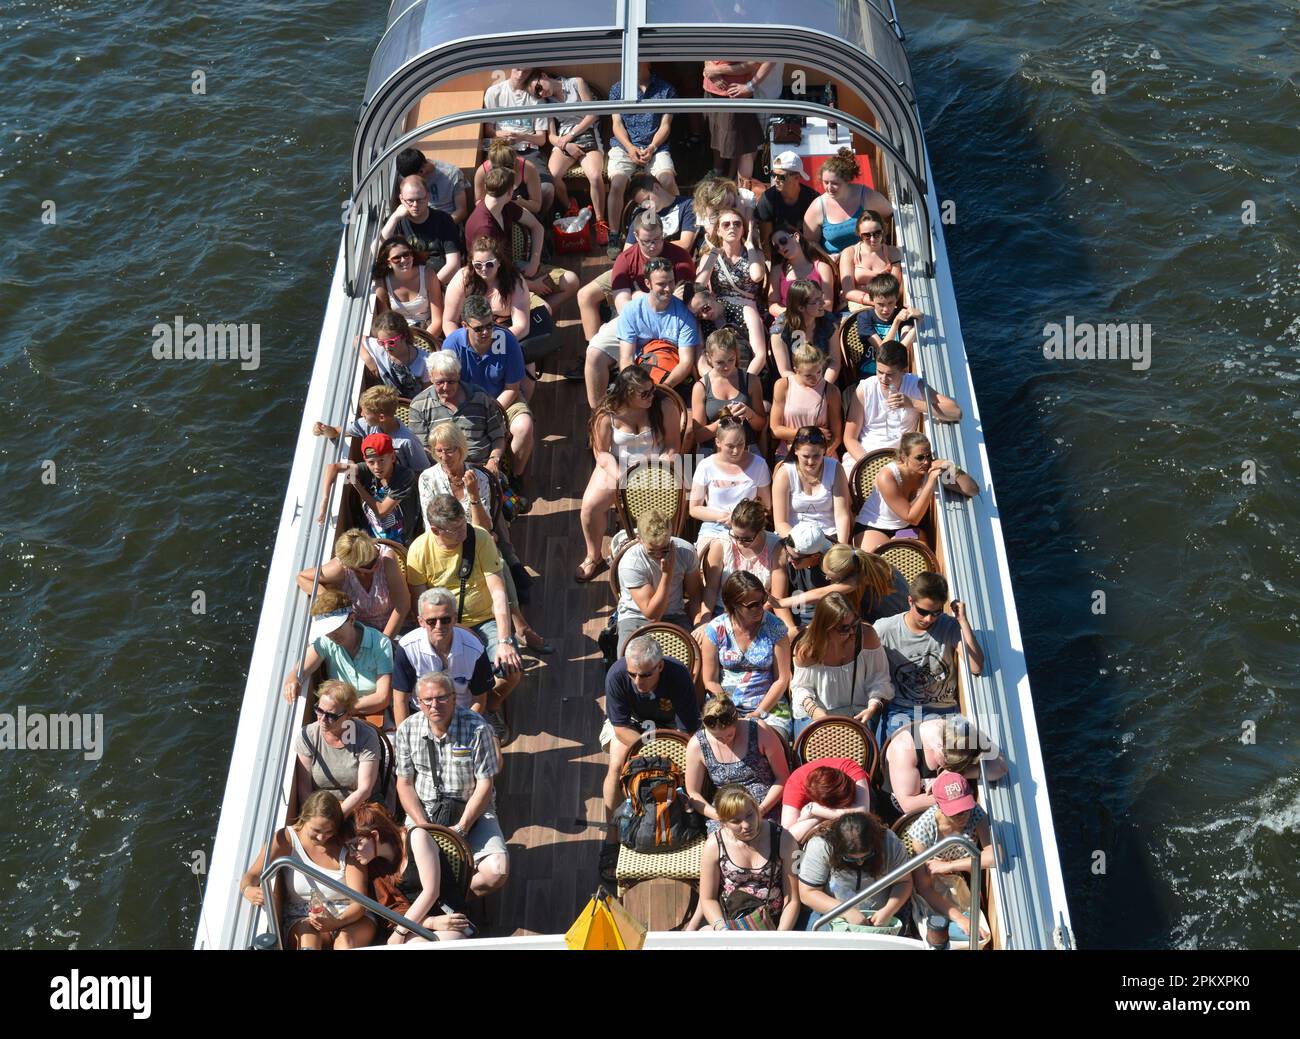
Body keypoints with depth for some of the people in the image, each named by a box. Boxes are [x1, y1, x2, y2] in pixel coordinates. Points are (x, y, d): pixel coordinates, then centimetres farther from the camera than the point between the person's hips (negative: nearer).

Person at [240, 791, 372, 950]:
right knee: (307, 933, -35)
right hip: (303, 920, 1)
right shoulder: (286, 840, 0)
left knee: (345, 939, -35)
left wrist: (337, 922, -30)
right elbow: (251, 876, -7)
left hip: (350, 917, -1)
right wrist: (248, 890, -33)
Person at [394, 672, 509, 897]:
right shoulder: (407, 730, -2)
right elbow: (405, 783, 2)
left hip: (473, 812, -1)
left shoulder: (477, 728, -12)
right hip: (423, 812, 2)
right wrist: (424, 827, -12)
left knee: (497, 872, -25)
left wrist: (460, 829, -19)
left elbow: (484, 785, -11)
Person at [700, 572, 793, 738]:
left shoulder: (775, 627, -3)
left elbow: (782, 679, -1)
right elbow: (710, 681, 1)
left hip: (769, 706, 0)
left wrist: (758, 713, -9)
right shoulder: (715, 629, -3)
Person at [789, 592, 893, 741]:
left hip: (857, 712, 0)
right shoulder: (807, 650, -14)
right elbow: (801, 687, 0)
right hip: (814, 714, 0)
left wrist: (873, 707, -20)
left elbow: (879, 680, -4)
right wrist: (813, 709, -20)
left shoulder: (867, 636, -14)